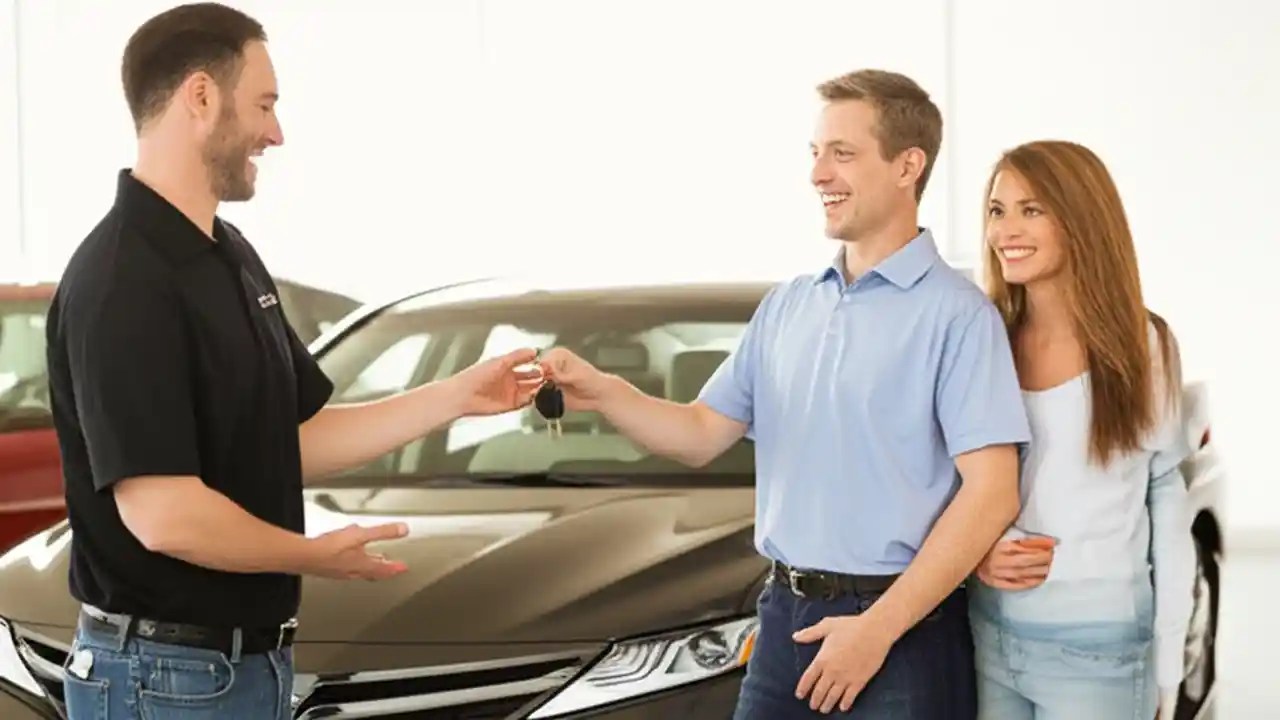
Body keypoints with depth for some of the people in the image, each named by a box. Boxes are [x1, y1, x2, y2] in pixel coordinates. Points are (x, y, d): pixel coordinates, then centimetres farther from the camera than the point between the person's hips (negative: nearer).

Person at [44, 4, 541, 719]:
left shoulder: (233, 256, 10)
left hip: (254, 660, 9)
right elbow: (163, 516, -26)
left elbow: (300, 440, 16)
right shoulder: (123, 281, -21)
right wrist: (318, 555, -11)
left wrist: (458, 395, 11)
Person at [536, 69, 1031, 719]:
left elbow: (991, 492, -15)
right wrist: (602, 394, -6)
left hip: (900, 627, -6)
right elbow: (701, 435, 13)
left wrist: (878, 628, -18)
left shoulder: (955, 313, -9)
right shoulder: (786, 306, 11)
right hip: (786, 617, 6)